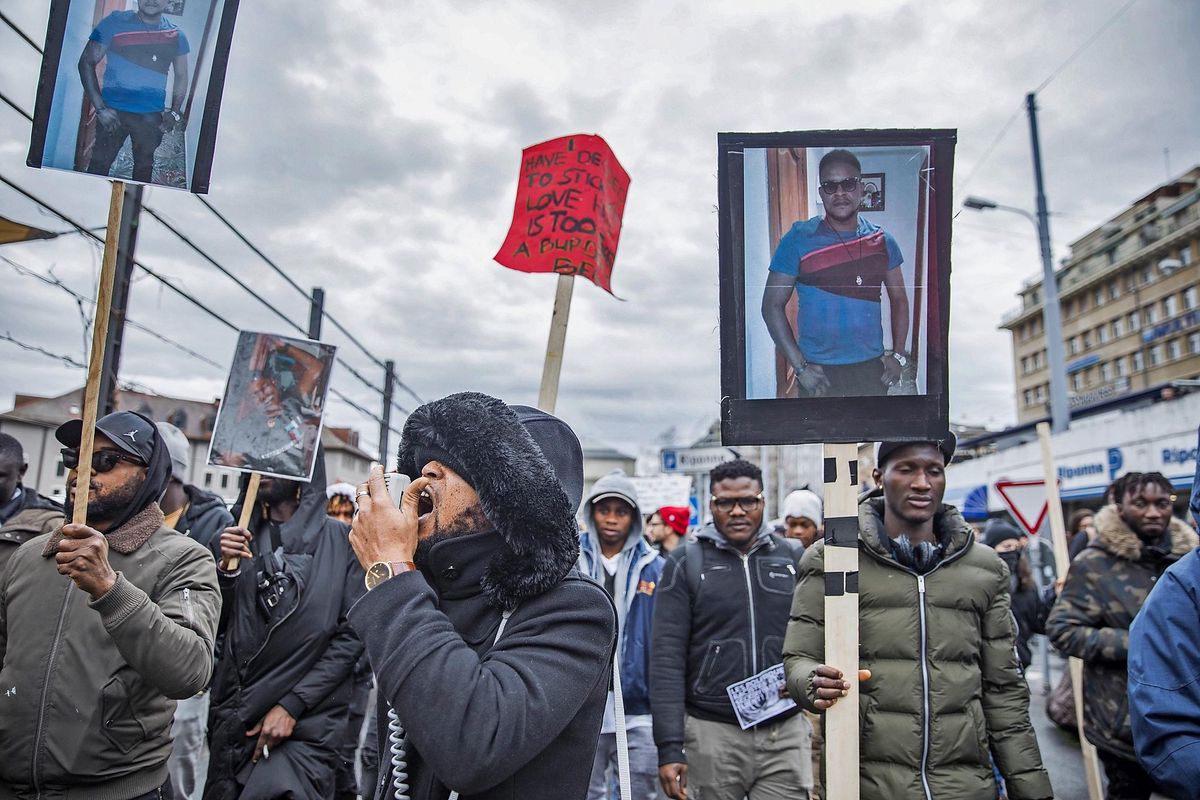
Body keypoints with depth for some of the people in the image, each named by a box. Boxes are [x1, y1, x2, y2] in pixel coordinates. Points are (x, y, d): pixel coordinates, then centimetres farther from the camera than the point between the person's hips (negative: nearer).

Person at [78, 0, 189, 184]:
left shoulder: (176, 36, 1)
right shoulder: (115, 22, -6)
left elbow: (181, 76, 11)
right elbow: (87, 62, -6)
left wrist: (174, 112, -3)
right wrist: (100, 108, -15)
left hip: (152, 117, 2)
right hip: (113, 111, -2)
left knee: (144, 165, 17)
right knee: (100, 163, 6)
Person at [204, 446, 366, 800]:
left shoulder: (338, 538, -5)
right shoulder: (242, 535, 7)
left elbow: (351, 635, -9)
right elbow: (215, 626, 6)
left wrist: (292, 705, -13)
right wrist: (225, 569, -11)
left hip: (306, 725, -4)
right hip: (232, 720, 4)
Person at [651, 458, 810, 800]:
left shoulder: (793, 557, 6)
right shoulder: (685, 562, -1)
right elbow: (667, 657, -6)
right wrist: (669, 746, -10)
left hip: (786, 733, 2)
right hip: (711, 733, -1)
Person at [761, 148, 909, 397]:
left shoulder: (882, 241, 4)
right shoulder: (798, 240, -6)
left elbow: (898, 299, 13)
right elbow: (772, 305, -8)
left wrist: (898, 354, 1)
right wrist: (799, 367, -14)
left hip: (872, 368, 3)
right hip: (819, 374, -3)